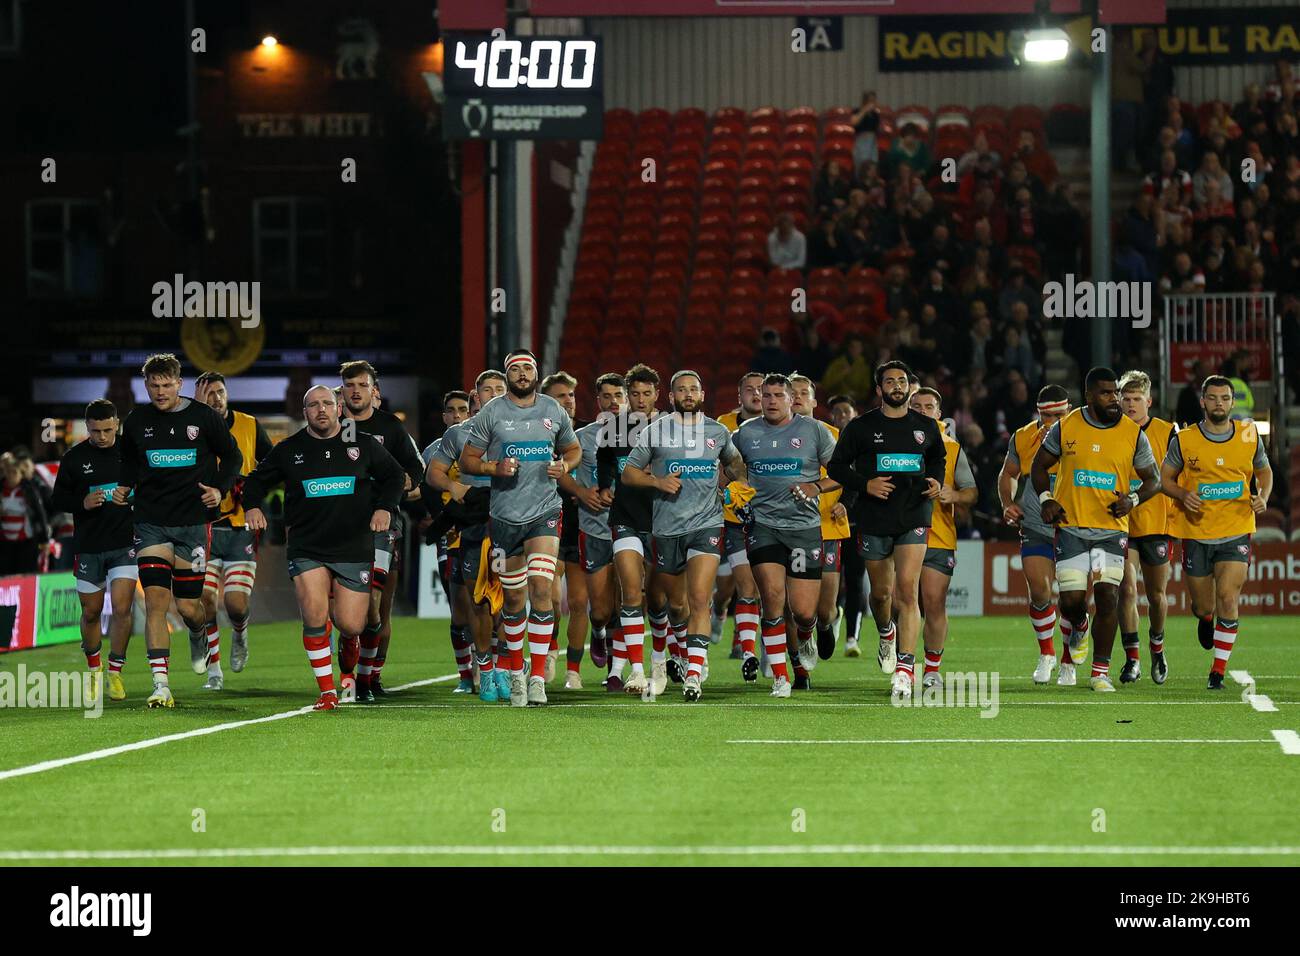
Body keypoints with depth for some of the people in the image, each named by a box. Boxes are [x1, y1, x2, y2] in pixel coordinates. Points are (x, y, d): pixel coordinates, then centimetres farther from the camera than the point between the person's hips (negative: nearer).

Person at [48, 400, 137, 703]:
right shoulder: (74, 458, -1)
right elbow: (58, 498, 3)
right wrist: (83, 503, -15)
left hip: (124, 544, -1)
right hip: (88, 547, 1)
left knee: (121, 608, -12)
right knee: (91, 612, 9)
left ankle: (115, 673, 1)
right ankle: (94, 670, 30)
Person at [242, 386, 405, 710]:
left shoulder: (364, 445, 5)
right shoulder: (289, 450, 5)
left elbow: (394, 475, 15)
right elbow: (257, 479, 16)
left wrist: (385, 507, -2)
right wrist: (252, 506, -3)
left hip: (355, 549, 0)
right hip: (307, 547, 0)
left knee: (351, 626, -5)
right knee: (314, 617, -18)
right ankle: (327, 692, -4)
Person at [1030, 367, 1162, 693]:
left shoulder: (1133, 433, 0)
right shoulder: (1066, 427, -1)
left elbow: (1153, 479, 10)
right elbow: (1039, 466, 13)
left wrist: (1132, 499, -10)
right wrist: (1046, 498, -4)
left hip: (1112, 528, 0)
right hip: (1070, 526, 0)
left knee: (1108, 596, -9)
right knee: (1071, 600, -5)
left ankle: (1100, 672, 1)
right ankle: (1079, 628, 34)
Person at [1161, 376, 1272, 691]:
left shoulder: (1250, 436, 1)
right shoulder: (1183, 440, -4)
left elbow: (1264, 471, 16)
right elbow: (1165, 478, 5)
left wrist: (1263, 497, -4)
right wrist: (1183, 495, -15)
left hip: (1236, 532, 0)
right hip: (1196, 534, 0)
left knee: (1227, 598, -15)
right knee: (1203, 607, 8)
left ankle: (1218, 670, -5)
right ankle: (1205, 618, 48)